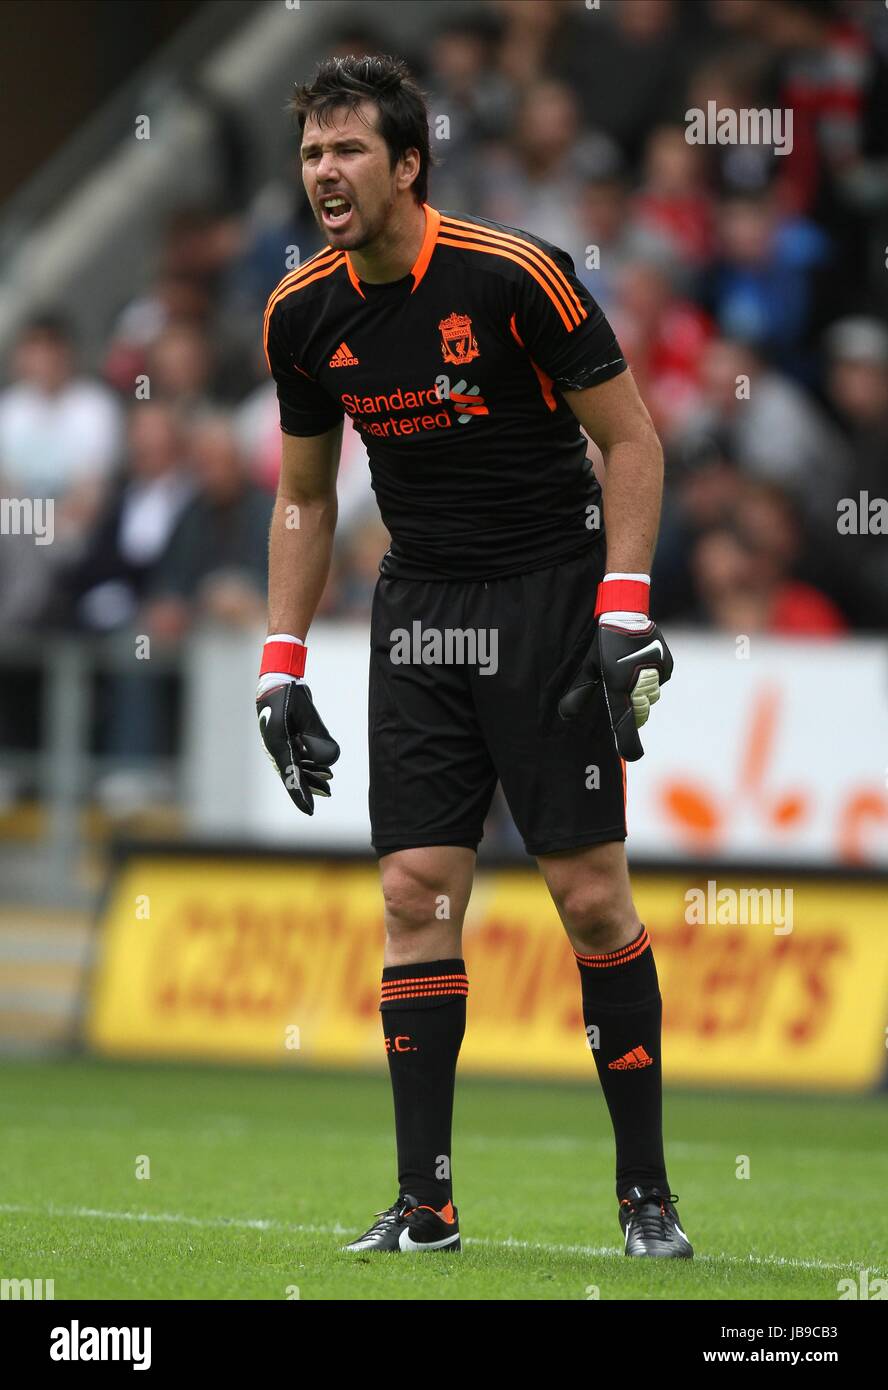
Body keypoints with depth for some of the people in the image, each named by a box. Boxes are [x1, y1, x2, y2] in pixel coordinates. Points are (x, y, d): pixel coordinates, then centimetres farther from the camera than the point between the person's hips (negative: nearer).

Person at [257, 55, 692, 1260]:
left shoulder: (513, 276, -15)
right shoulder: (303, 315, 1)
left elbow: (631, 438, -8)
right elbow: (304, 495, 14)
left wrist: (625, 611, -16)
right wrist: (283, 664, 8)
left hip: (549, 594, -4)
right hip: (418, 607, 4)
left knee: (592, 895, -5)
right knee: (415, 894, -3)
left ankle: (647, 1189, 5)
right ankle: (425, 1203, 2)